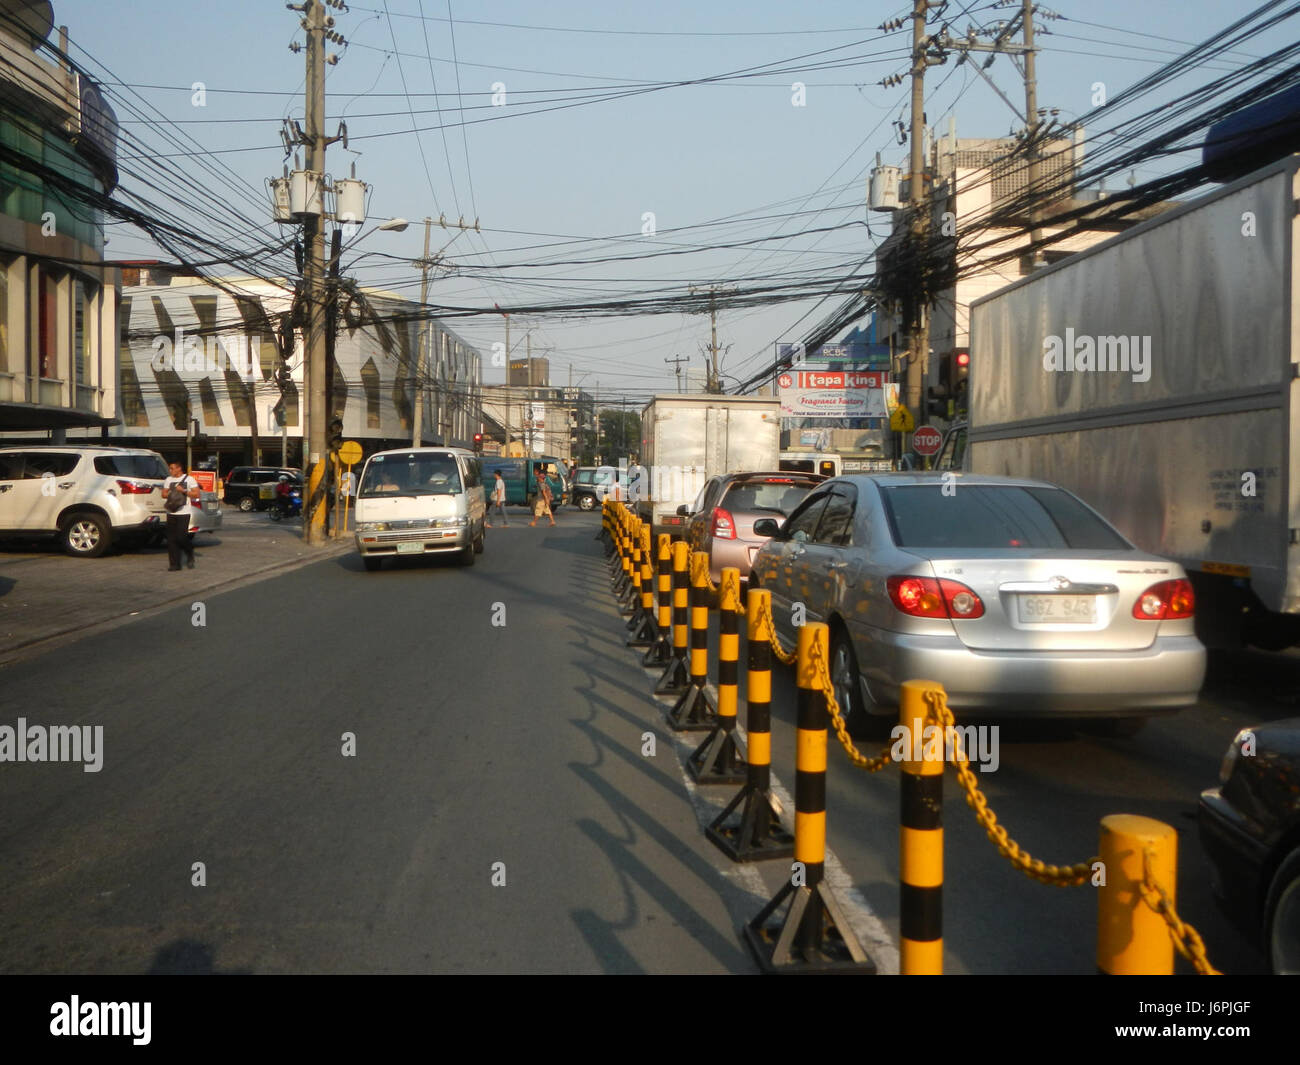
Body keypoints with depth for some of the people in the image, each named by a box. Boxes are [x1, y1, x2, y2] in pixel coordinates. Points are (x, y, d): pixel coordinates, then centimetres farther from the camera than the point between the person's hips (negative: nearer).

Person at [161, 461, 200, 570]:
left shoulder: (189, 479, 2)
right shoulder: (168, 480, 15)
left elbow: (196, 494, -3)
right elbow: (164, 494, 13)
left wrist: (184, 491, -13)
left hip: (184, 513, -5)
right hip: (171, 513, 5)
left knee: (181, 537, -13)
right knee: (171, 539, 1)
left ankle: (190, 555, 15)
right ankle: (174, 564, 7)